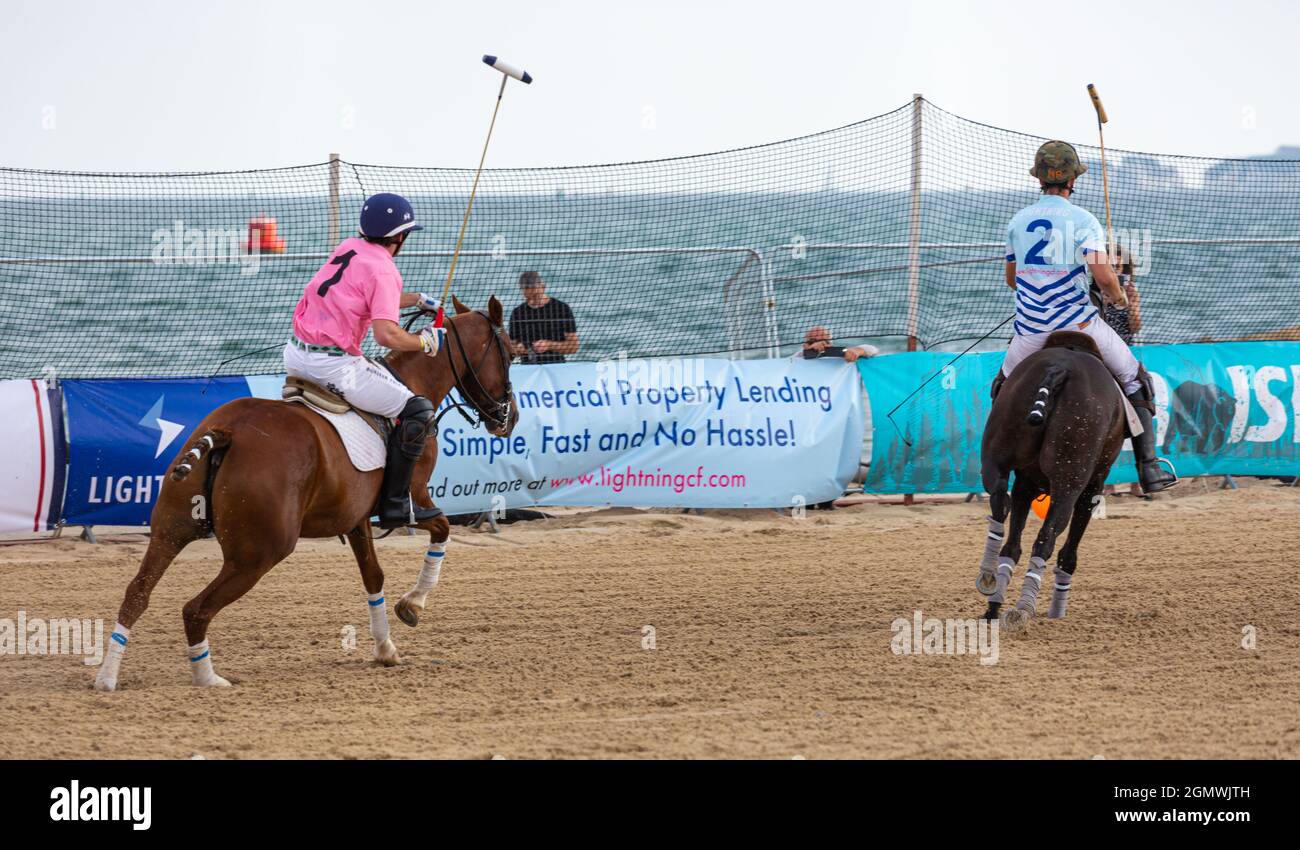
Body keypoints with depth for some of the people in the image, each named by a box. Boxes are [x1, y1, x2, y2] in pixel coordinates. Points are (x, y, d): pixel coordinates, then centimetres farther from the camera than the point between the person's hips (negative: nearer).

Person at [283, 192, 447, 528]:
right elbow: (386, 334, -23)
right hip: (333, 365, -9)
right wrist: (425, 342, -5)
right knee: (418, 410, -4)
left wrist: (417, 299, 39)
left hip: (296, 355, 9)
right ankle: (394, 503, -5)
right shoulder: (382, 270, -12)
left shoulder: (348, 248, 12)